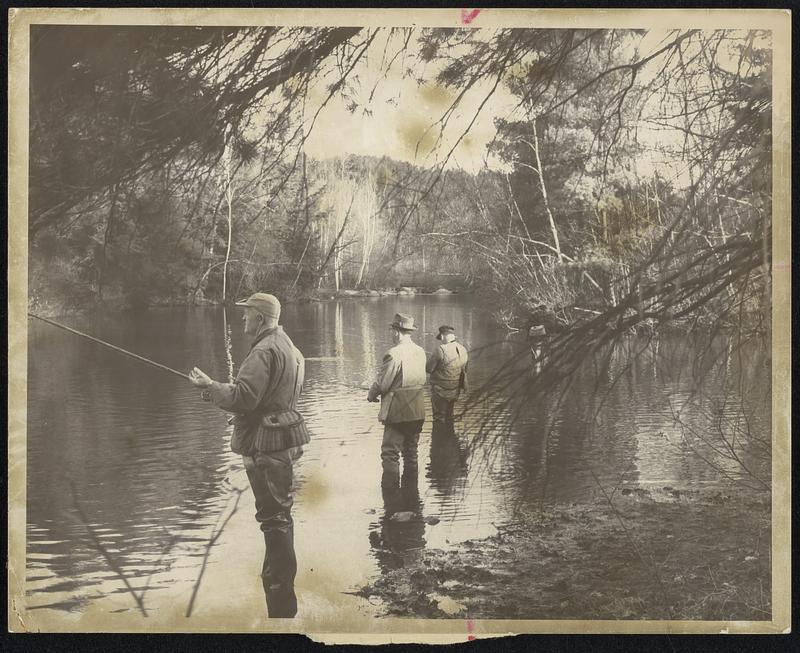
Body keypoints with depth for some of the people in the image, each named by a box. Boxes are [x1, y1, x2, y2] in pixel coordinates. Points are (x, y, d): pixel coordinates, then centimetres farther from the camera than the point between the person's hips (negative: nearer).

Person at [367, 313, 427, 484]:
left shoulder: (393, 354, -18)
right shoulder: (420, 352, 5)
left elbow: (382, 384, -14)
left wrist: (371, 395, 5)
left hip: (398, 412, -7)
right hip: (418, 411, 7)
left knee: (390, 454, -2)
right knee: (411, 452, 16)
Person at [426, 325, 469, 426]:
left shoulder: (440, 349, -22)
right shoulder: (463, 350, 1)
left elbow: (428, 368, -15)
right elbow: (464, 370, 13)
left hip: (440, 391, -7)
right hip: (455, 391, 7)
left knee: (439, 419, 3)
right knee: (448, 417, 21)